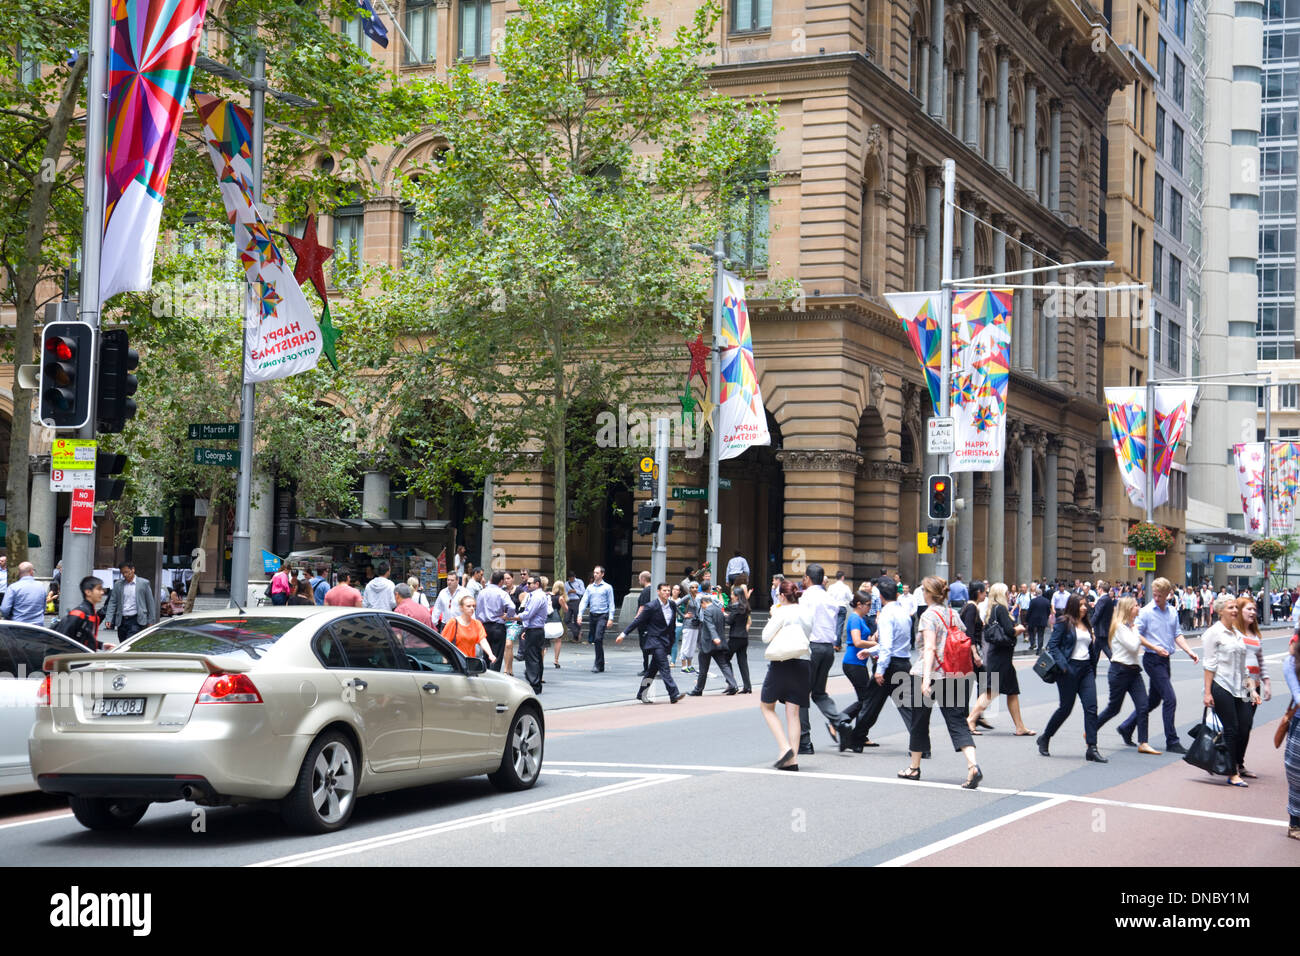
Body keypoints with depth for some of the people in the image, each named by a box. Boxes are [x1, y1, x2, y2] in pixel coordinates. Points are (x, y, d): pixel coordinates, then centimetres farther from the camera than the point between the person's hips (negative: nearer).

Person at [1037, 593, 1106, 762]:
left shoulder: (1086, 625, 17)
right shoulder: (1064, 622, -3)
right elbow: (1053, 645, -11)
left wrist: (1097, 641, 7)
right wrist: (1063, 665, -18)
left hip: (1086, 669, 6)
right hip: (1070, 669, -6)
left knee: (1091, 707, -6)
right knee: (1066, 708, 1)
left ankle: (1092, 749, -6)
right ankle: (1044, 739, 22)